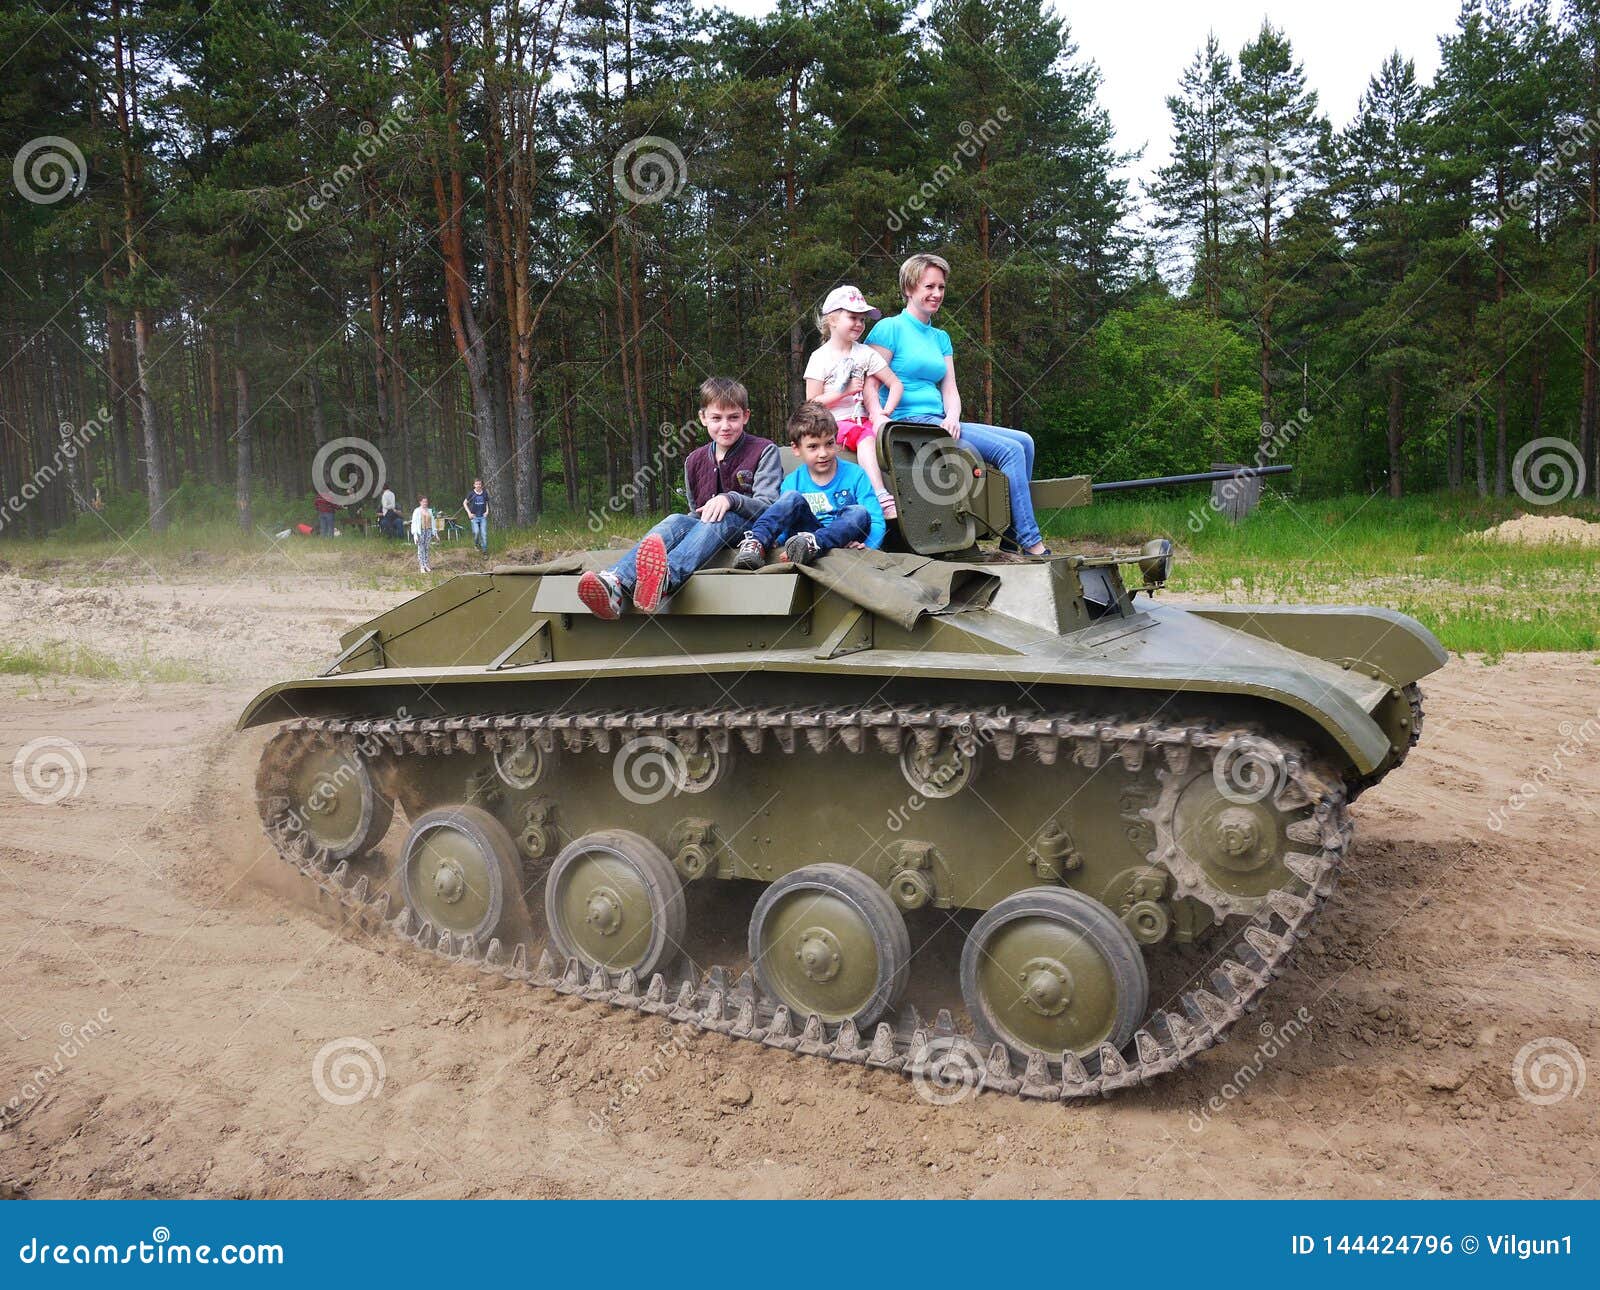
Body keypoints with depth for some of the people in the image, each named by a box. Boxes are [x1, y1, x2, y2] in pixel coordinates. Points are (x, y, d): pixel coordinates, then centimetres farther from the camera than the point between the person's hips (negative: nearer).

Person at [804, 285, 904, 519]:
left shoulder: (866, 354, 13)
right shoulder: (820, 358, 3)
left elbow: (895, 384, 10)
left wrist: (884, 412, -7)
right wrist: (844, 391, -12)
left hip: (862, 419, 4)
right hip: (834, 422, -4)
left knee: (883, 428, -30)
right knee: (865, 437, -34)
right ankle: (881, 497, -45)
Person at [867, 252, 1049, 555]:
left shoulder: (940, 338, 22)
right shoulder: (889, 328, -2)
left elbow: (950, 389, 14)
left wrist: (952, 416, -7)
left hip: (940, 423, 8)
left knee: (1024, 441, -3)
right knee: (1010, 450, -17)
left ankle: (1012, 536, -4)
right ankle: (1030, 541, -14)